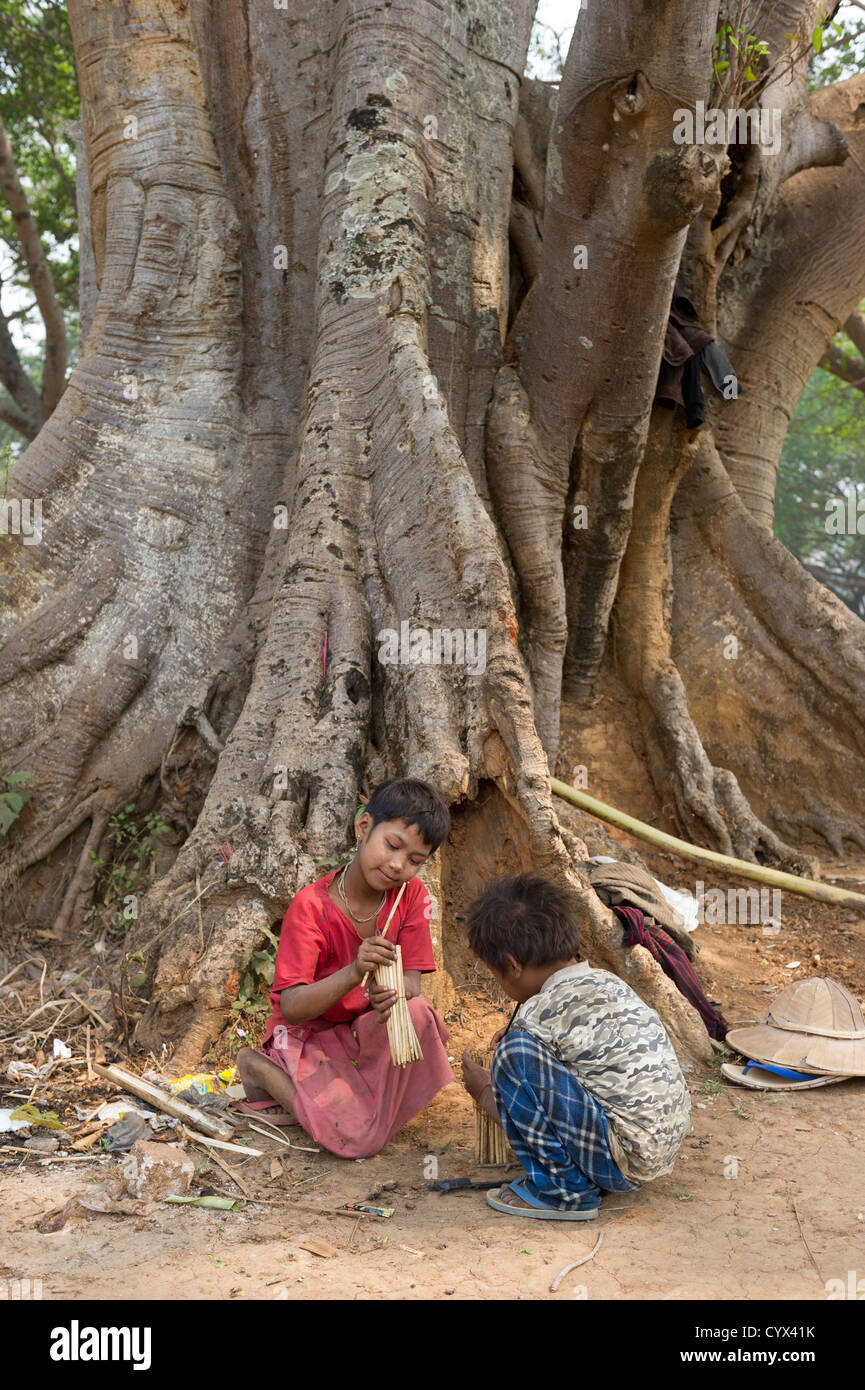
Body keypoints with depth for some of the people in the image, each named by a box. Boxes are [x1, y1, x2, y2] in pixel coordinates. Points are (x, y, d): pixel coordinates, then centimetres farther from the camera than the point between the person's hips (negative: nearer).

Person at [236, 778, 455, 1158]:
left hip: (367, 1028, 4)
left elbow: (412, 984, -9)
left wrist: (393, 995, -35)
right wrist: (354, 973, -42)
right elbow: (292, 1008, -25)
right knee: (360, 1139, -24)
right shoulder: (311, 906, -20)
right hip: (307, 1036, -4)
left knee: (418, 1014, -29)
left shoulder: (411, 896, -7)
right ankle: (261, 1068, 1)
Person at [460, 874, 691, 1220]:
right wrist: (520, 1035, 26)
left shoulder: (541, 1013, -15)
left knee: (516, 1052, -17)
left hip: (624, 1165, -9)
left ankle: (562, 1191, -5)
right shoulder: (608, 981, 8)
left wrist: (483, 1091, 18)